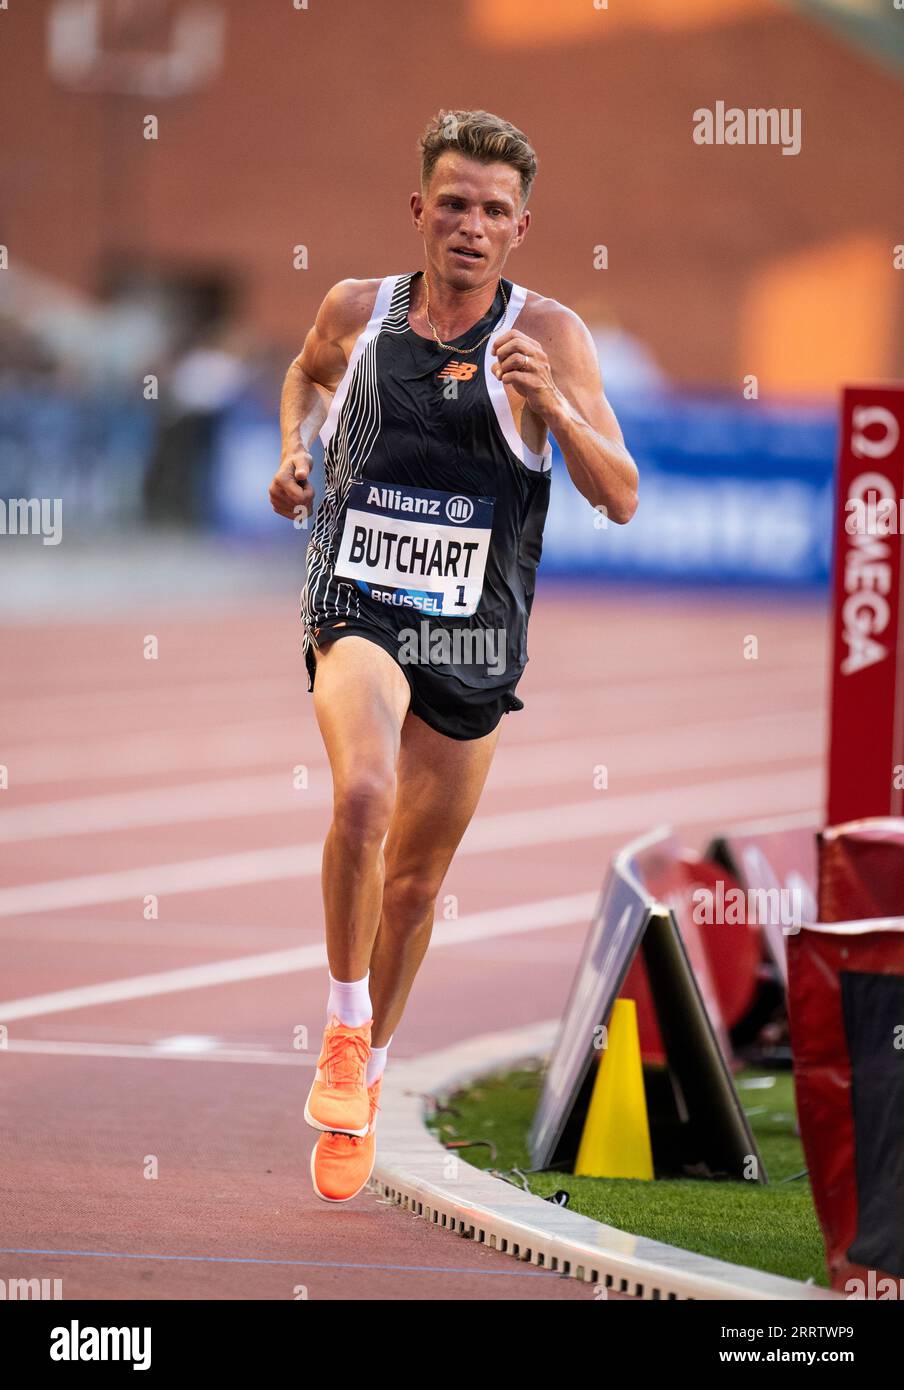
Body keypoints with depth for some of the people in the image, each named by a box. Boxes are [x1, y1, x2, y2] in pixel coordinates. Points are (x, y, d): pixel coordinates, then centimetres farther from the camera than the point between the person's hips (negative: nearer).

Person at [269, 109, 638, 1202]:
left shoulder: (549, 334, -6)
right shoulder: (357, 311, 0)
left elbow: (621, 500, -10)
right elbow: (308, 370, 26)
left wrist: (551, 405, -25)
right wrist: (293, 449, 8)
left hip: (474, 638, 1)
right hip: (357, 609, -1)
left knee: (416, 880, 13)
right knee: (362, 799, -30)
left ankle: (366, 1076, 36)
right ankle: (343, 1033, -12)